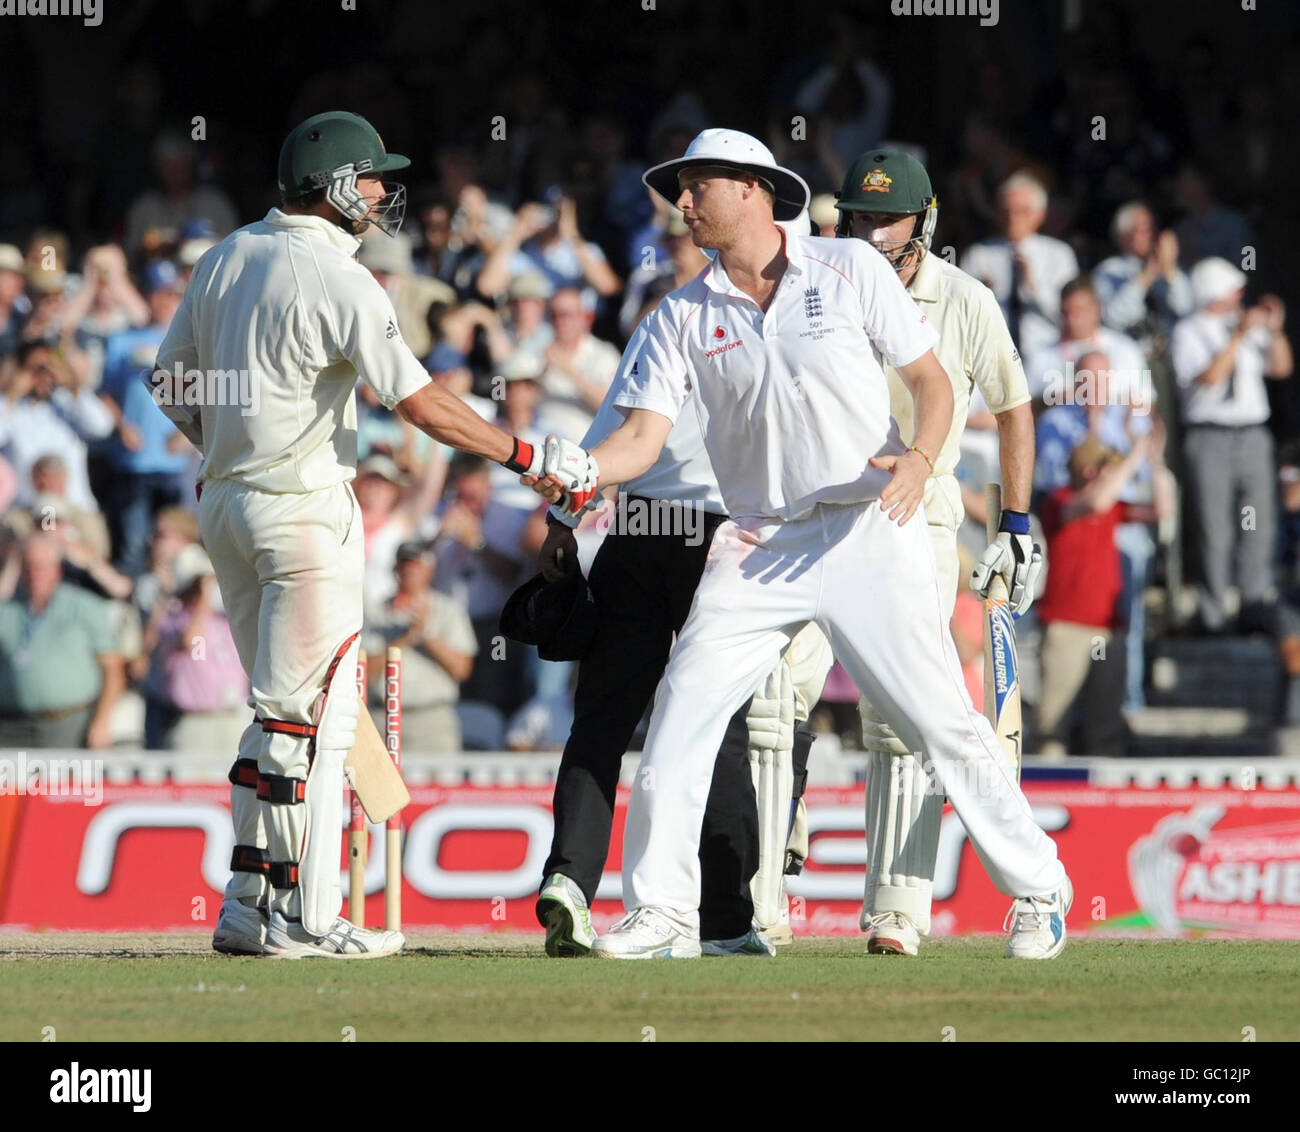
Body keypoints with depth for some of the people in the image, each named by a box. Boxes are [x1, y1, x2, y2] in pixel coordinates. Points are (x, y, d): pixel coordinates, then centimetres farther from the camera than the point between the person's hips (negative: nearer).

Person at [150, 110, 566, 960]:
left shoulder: (227, 259, 9)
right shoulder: (340, 282, -15)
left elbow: (172, 383, 16)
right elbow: (424, 404, -16)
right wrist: (524, 456, -10)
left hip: (225, 500, 8)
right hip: (305, 508, -8)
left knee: (281, 708, 15)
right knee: (314, 714, -5)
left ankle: (249, 902, 14)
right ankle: (307, 919, -6)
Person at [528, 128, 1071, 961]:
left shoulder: (852, 270, -2)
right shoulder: (685, 317, 5)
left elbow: (931, 379, 1)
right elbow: (644, 434, -3)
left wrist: (921, 458, -19)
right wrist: (582, 471, -24)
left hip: (872, 533, -3)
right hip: (759, 548, 3)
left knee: (943, 721, -5)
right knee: (679, 716, -6)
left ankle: (1039, 891, 7)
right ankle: (662, 910, 3)